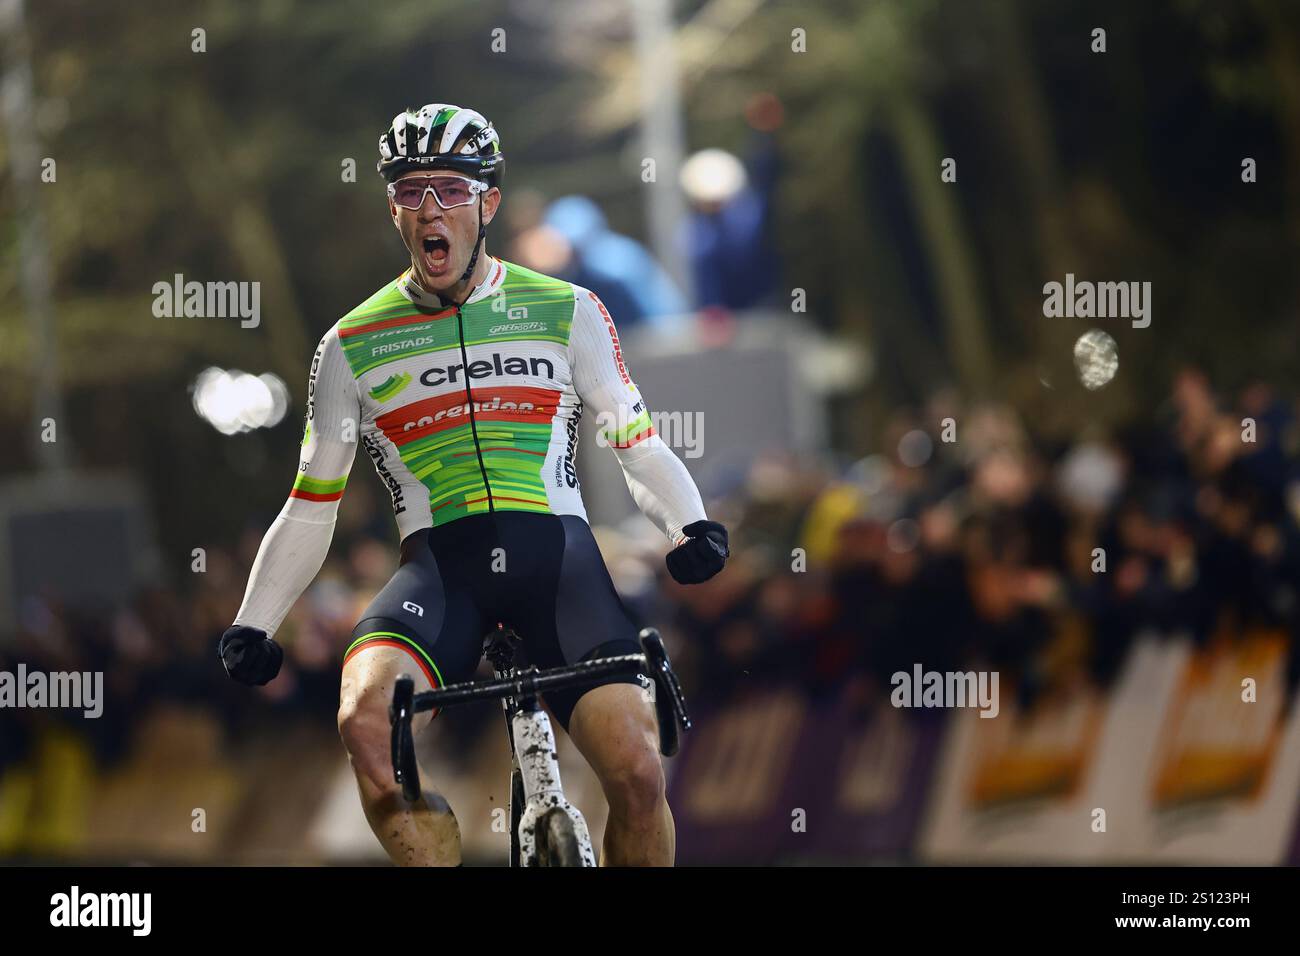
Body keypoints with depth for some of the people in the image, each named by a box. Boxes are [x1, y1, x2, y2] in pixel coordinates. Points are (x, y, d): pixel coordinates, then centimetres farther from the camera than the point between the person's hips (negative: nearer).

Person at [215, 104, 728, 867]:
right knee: (366, 721, -33)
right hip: (440, 565, 0)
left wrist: (693, 526, -9)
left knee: (638, 772, -21)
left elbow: (639, 446, 11)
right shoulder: (354, 345, 13)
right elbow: (310, 510, 18)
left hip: (556, 553, 0)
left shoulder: (568, 312, 12)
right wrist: (254, 627, 8)